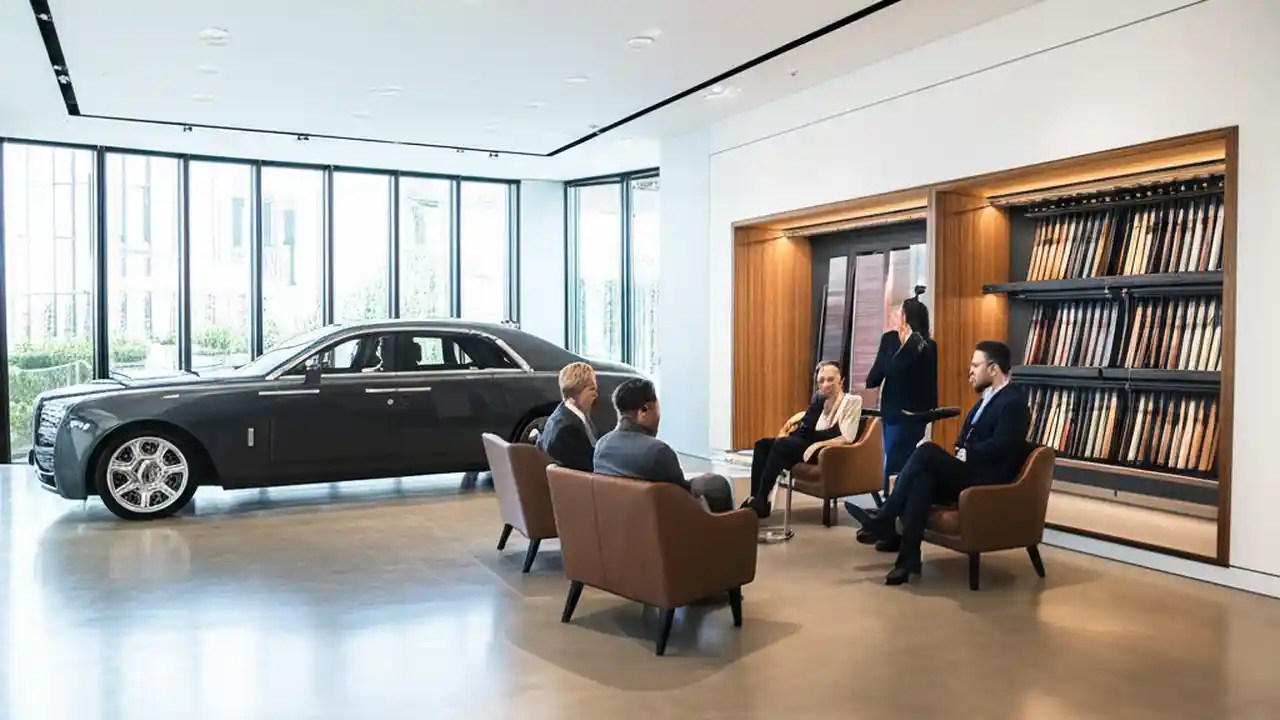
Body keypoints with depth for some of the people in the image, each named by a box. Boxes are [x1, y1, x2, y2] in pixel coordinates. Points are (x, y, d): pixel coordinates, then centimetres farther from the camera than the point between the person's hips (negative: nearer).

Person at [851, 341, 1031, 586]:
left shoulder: (1013, 402, -9)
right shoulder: (988, 397, 20)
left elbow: (1000, 446, -21)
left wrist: (966, 455, -15)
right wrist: (959, 454, -1)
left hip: (987, 479, -9)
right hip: (968, 472, 9)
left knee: (927, 452, -26)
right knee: (922, 477, -18)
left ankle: (884, 522, -20)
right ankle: (909, 557, -22)